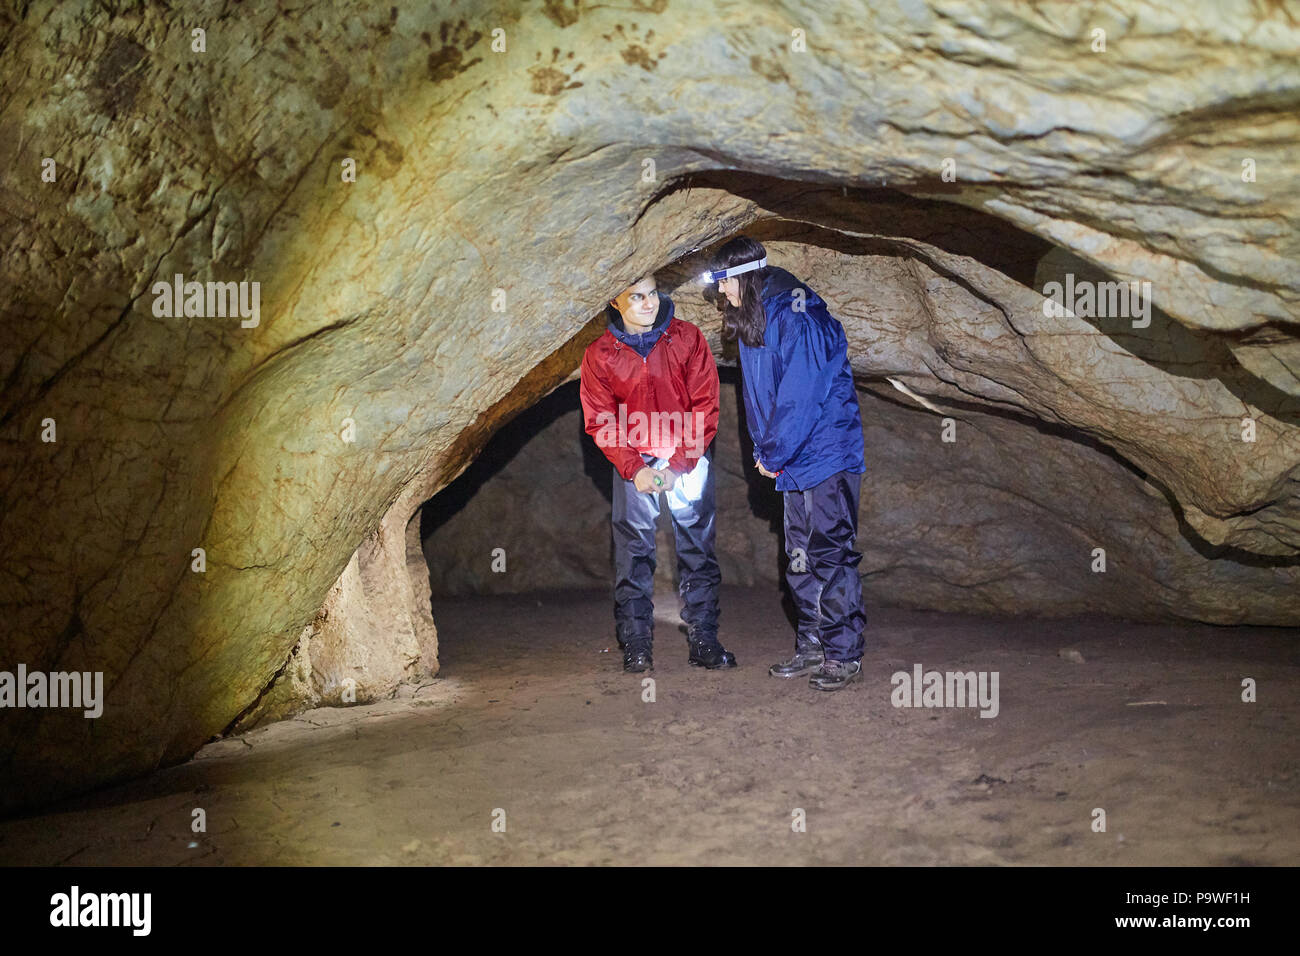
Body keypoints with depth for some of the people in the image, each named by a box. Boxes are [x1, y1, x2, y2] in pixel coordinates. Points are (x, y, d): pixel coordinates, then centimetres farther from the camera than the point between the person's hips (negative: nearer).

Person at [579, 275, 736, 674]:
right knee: (633, 551, -2)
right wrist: (634, 469, -14)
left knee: (698, 550, 2)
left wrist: (678, 465, -12)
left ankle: (702, 640, 10)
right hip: (633, 463, 0)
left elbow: (705, 406, -4)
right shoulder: (599, 354, -3)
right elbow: (600, 422, -1)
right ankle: (635, 647, 6)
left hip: (689, 460, 0)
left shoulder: (687, 338, -4)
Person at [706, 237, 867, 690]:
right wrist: (763, 451, 7)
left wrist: (775, 455, -14)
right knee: (801, 558, 13)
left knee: (830, 555, -6)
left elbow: (800, 397, -21)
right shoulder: (751, 324, 11)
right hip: (794, 462, 9)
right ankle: (812, 647, 23)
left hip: (826, 454, -9)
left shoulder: (797, 319, -18)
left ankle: (844, 655, 2)